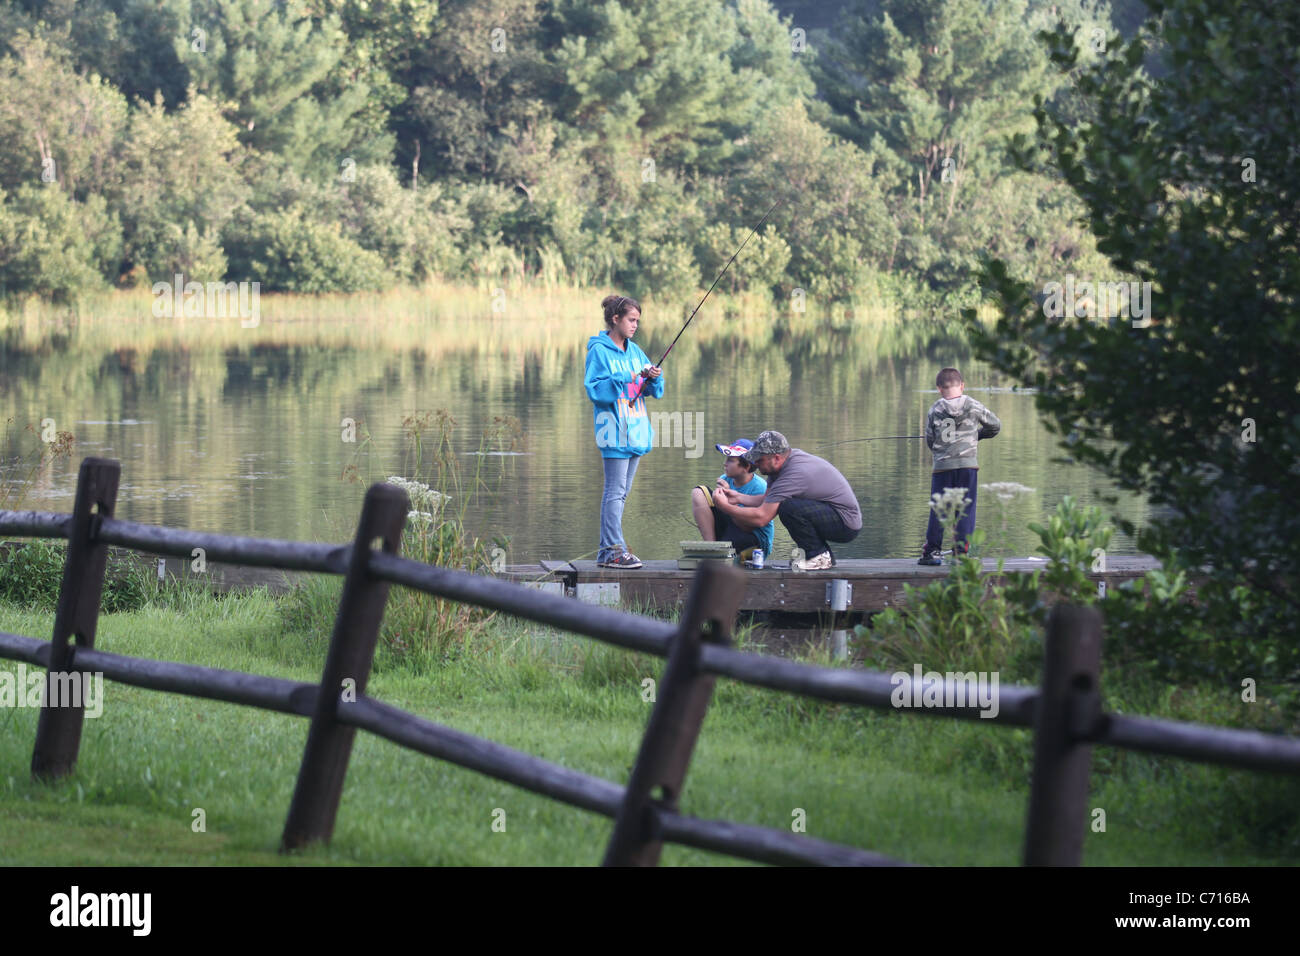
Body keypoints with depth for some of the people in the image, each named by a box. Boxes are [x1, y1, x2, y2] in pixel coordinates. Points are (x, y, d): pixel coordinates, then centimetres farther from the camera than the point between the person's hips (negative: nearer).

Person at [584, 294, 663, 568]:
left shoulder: (634, 351, 15)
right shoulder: (599, 350, -7)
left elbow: (654, 391, 18)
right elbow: (594, 389, -14)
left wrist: (654, 377, -3)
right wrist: (624, 380, -22)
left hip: (635, 430, 8)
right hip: (614, 430, -8)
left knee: (622, 492, 10)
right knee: (615, 491, -10)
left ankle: (608, 550, 14)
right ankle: (613, 550, -10)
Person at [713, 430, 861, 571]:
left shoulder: (793, 475, -24)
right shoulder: (793, 456, 5)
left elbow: (760, 518, -23)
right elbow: (767, 499, 17)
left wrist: (725, 507, -14)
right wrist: (739, 497, 7)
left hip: (847, 525, -10)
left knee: (788, 508, -27)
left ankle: (819, 557, -9)